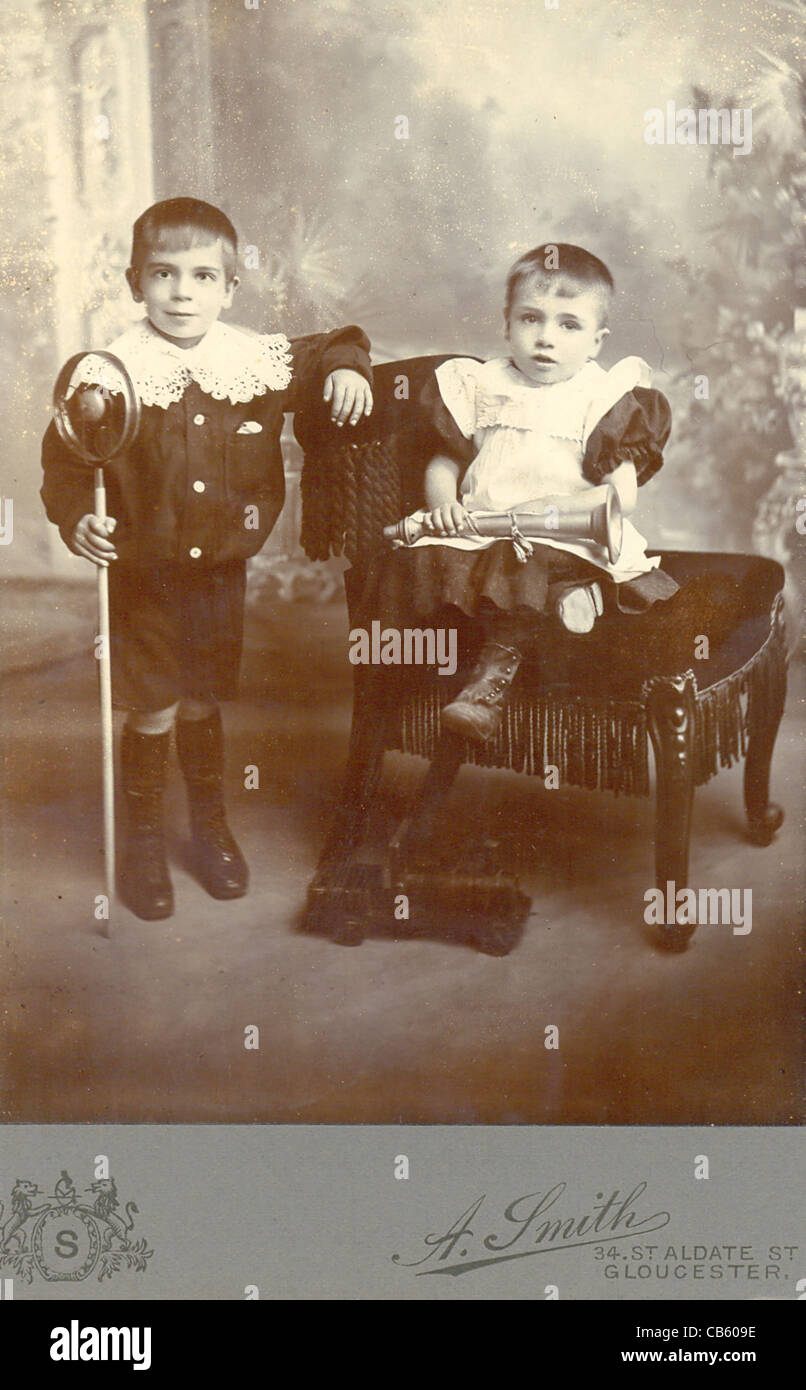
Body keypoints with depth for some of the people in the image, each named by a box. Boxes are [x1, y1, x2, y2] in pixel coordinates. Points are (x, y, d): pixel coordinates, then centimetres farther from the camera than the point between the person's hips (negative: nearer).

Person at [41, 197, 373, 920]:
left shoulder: (257, 360, -3)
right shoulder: (113, 372, -11)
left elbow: (326, 349, 13)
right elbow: (66, 458, -5)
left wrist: (347, 367, -8)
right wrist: (75, 517, -20)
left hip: (221, 569, 2)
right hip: (143, 575, -2)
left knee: (203, 705, 15)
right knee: (152, 713, 4)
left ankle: (211, 826, 38)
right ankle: (144, 842, 26)